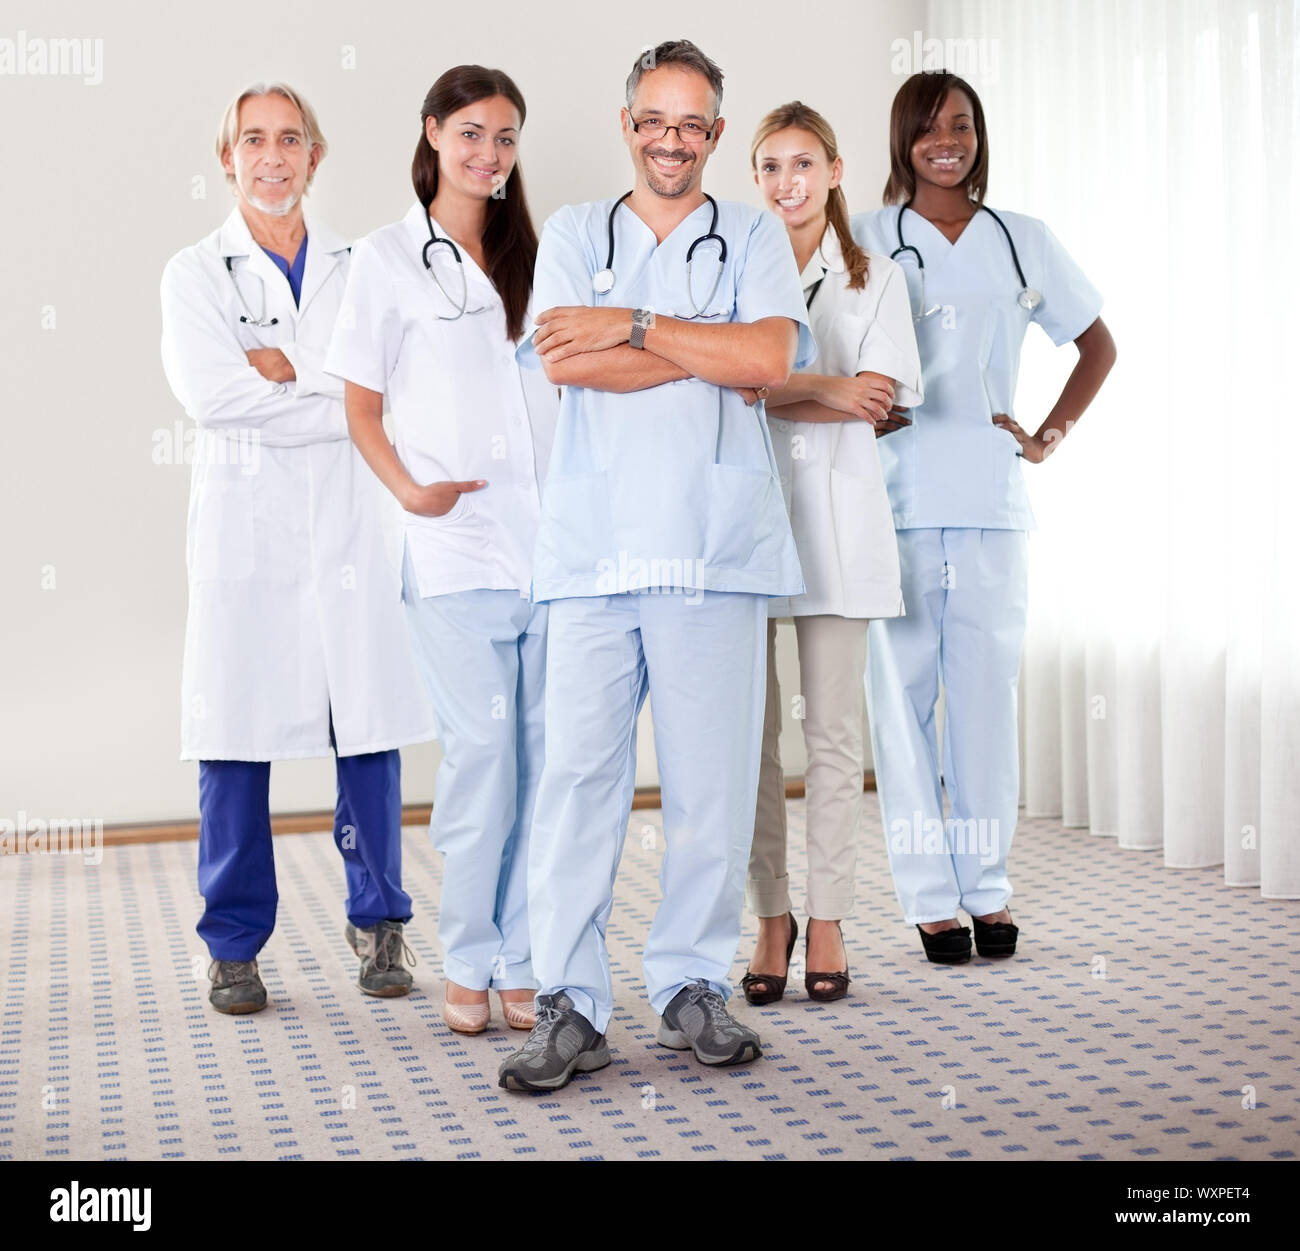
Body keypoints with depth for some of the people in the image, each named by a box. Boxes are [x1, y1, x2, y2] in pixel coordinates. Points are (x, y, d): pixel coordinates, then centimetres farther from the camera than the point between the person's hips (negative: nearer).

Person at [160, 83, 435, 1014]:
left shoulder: (361, 269, 13)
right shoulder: (195, 274, 7)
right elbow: (207, 394, -10)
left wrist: (290, 369, -10)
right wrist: (340, 399, -8)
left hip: (354, 529, 2)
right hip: (244, 532, -1)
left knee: (371, 730, 3)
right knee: (236, 738, 0)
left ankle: (379, 922, 19)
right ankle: (235, 945, 12)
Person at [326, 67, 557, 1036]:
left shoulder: (535, 254, 17)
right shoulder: (390, 259, 6)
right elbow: (363, 406, 5)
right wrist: (409, 489, -12)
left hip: (551, 539, 4)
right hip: (455, 545, -3)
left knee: (545, 752, 2)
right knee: (482, 747, -7)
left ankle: (526, 962, 12)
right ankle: (469, 963, 9)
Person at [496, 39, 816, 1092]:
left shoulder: (755, 237, 15)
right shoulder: (574, 234, 16)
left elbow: (771, 356, -4)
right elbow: (563, 358, -3)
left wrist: (635, 325, -4)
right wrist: (712, 354, -4)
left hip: (716, 547, 0)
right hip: (594, 548, 0)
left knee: (712, 777, 1)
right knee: (579, 769, -4)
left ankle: (693, 986, 14)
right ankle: (571, 1005, 2)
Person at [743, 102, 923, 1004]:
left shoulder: (875, 278, 11)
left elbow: (872, 402, -3)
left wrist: (759, 396, -10)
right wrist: (819, 388, -11)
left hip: (835, 513, 0)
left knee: (834, 727, 0)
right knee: (751, 727, 0)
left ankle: (828, 920, 10)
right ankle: (772, 916, 11)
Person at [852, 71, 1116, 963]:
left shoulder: (1023, 241, 13)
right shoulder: (864, 240, 7)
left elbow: (1098, 343, 21)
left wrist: (1054, 433, 10)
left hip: (991, 496, 2)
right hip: (895, 495, -1)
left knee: (988, 691, 3)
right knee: (903, 694, -1)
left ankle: (988, 886, 14)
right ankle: (929, 897, 7)